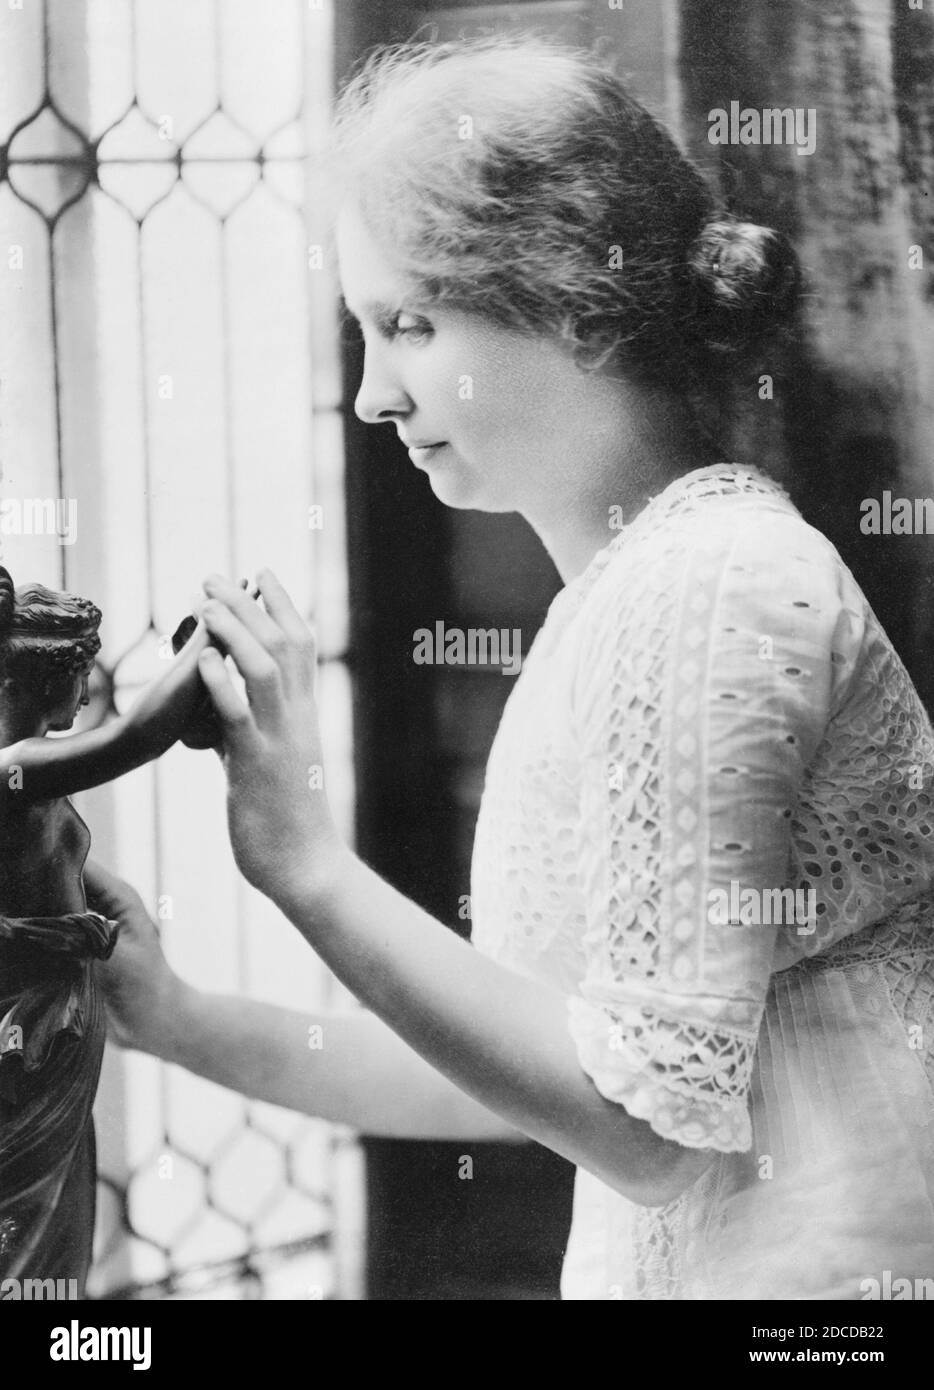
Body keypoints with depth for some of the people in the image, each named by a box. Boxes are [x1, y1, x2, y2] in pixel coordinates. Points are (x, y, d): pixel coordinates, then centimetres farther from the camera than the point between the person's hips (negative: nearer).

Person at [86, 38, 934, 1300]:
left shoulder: (706, 587, -18)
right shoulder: (614, 591, 8)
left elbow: (654, 1123, -19)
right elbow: (538, 1067, 8)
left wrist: (307, 864, -20)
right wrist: (180, 1022, 2)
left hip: (827, 1265, -7)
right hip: (681, 1263, 8)